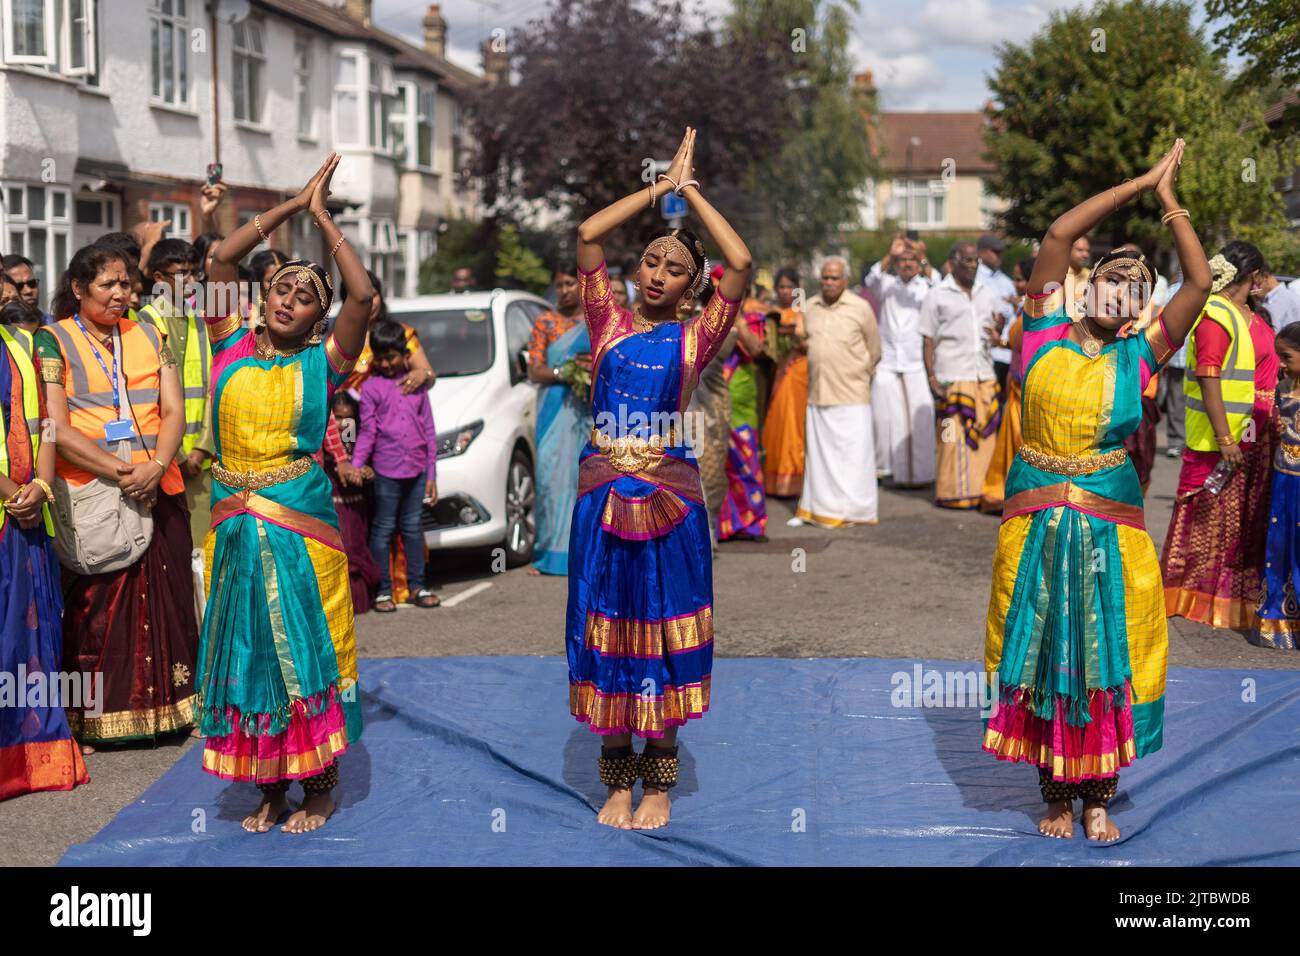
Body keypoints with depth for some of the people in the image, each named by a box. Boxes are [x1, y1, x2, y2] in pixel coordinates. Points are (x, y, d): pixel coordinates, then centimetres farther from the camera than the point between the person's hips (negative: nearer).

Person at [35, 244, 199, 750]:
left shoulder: (148, 337, 12)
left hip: (157, 493, 4)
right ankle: (87, 719, 10)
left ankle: (163, 704, 17)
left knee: (161, 600, 6)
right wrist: (121, 472, -16)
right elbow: (58, 428, -9)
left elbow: (173, 410, 6)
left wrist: (156, 466, -13)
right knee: (91, 607, 0)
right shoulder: (53, 341, 0)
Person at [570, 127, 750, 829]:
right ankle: (617, 779, 16)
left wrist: (690, 189, -1)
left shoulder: (692, 338, 3)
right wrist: (662, 185, 1)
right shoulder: (609, 324, 6)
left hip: (669, 494, -1)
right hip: (604, 492, 1)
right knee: (606, 628, 5)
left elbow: (741, 263, -9)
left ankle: (659, 782, 15)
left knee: (664, 628, 4)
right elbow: (588, 235, -4)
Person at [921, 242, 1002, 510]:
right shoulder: (938, 296, 1)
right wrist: (931, 378, -10)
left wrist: (998, 332, -2)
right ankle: (953, 493, 2)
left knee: (985, 437, 2)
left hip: (985, 377, 5)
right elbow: (927, 341, -1)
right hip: (952, 379, -5)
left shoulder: (987, 294, 16)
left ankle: (980, 491, 10)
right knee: (954, 439, -5)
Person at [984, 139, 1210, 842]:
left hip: (1111, 527, 1)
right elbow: (1059, 235, -8)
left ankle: (1099, 797, 15)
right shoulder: (1045, 337, 0)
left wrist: (1169, 200, 0)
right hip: (1037, 523, -1)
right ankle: (1057, 796, 16)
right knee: (1042, 657, 4)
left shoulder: (1137, 358, 2)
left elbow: (1200, 282, -2)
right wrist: (1142, 181, -4)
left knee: (1107, 657, 3)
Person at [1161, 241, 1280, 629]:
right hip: (1221, 438, -10)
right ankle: (1194, 595, 12)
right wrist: (1224, 439, -24)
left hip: (1255, 437, 10)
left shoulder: (1250, 313, 10)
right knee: (1210, 516, 0)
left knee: (1249, 516, 16)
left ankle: (1240, 593, 27)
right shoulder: (1215, 316, -19)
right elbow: (1208, 380, -23)